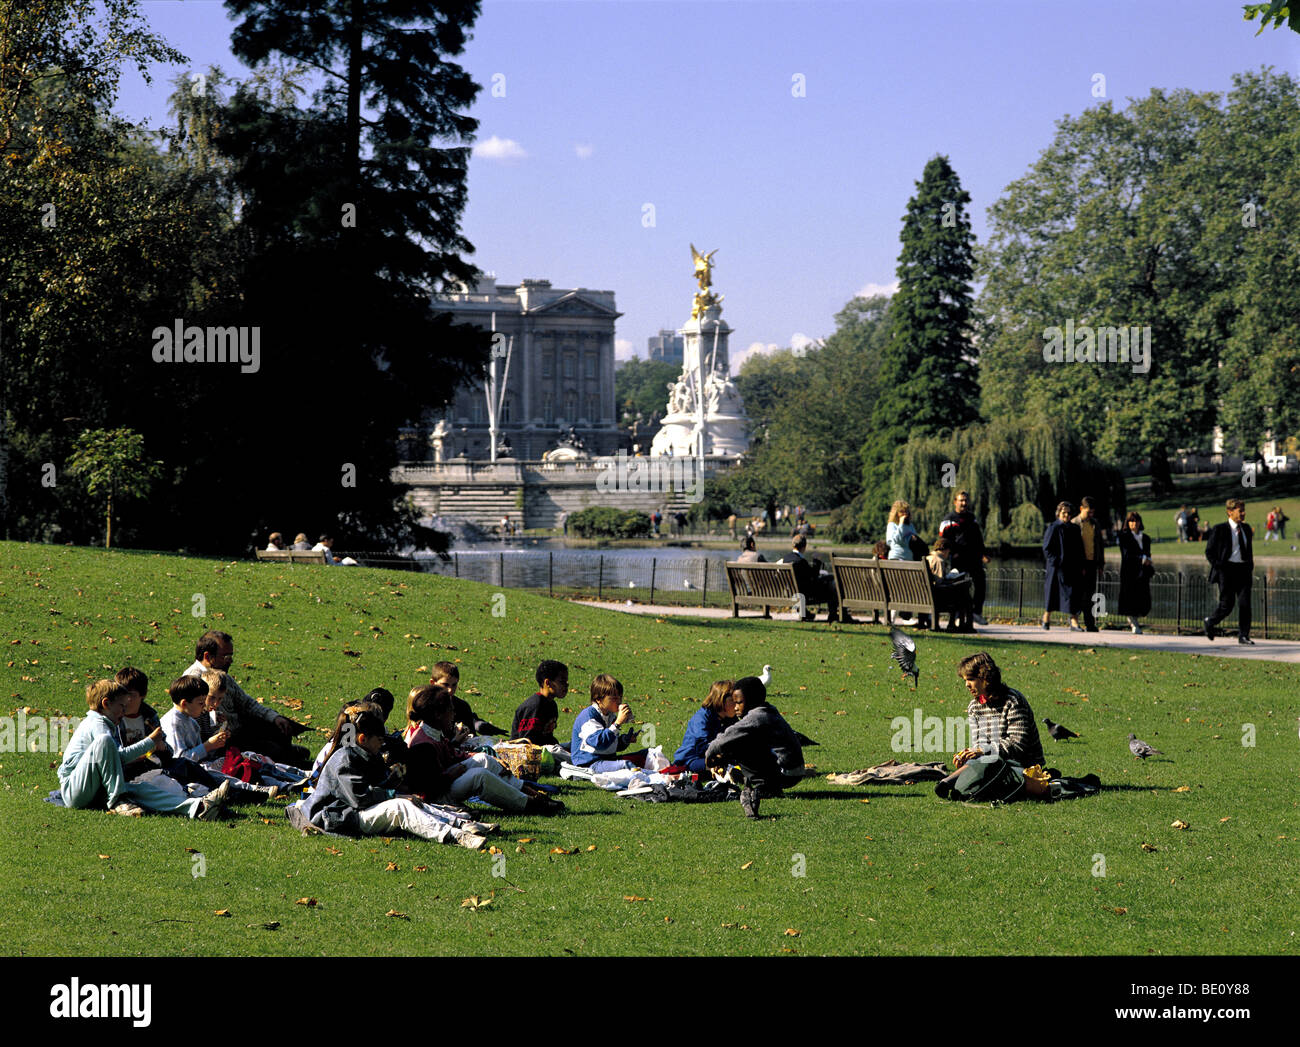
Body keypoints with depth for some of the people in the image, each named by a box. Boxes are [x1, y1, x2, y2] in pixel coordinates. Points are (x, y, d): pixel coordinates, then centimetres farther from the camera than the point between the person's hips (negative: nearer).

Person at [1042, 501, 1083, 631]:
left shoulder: (1075, 529, 11)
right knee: (1052, 591, 6)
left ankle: (1074, 621, -10)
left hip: (1072, 567, 4)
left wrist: (1081, 565, 5)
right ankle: (1046, 618, 23)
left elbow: (1080, 548, 13)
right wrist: (1055, 561, -15)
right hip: (1057, 566, -4)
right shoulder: (1053, 527, -2)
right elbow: (1047, 547, -5)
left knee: (1073, 593, -6)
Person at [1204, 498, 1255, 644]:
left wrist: (1250, 565, 13)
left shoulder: (1246, 528, 13)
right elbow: (1209, 551, -1)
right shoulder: (1220, 529, -4)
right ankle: (1210, 622, 24)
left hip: (1243, 570, 5)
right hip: (1227, 570, -5)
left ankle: (1243, 636, 1)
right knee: (1226, 605, -4)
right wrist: (1219, 566, -10)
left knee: (1245, 603, -5)